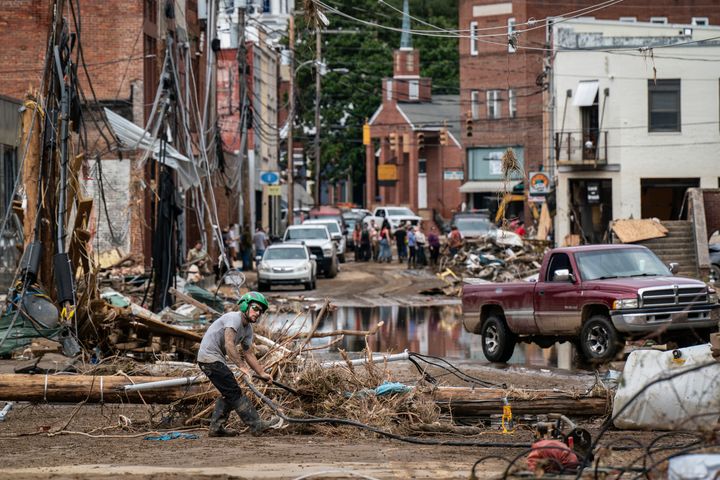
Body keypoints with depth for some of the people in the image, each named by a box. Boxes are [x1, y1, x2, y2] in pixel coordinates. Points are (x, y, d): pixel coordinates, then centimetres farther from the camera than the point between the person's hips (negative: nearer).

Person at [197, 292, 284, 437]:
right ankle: (257, 425, -12)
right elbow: (229, 344, -31)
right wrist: (241, 366, -34)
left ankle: (216, 427, 19)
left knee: (228, 394, 14)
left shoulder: (248, 329, 12)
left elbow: (249, 354, 16)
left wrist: (262, 373, 10)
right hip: (210, 357, -10)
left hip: (216, 359, 10)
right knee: (234, 393, -10)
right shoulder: (234, 318, -19)